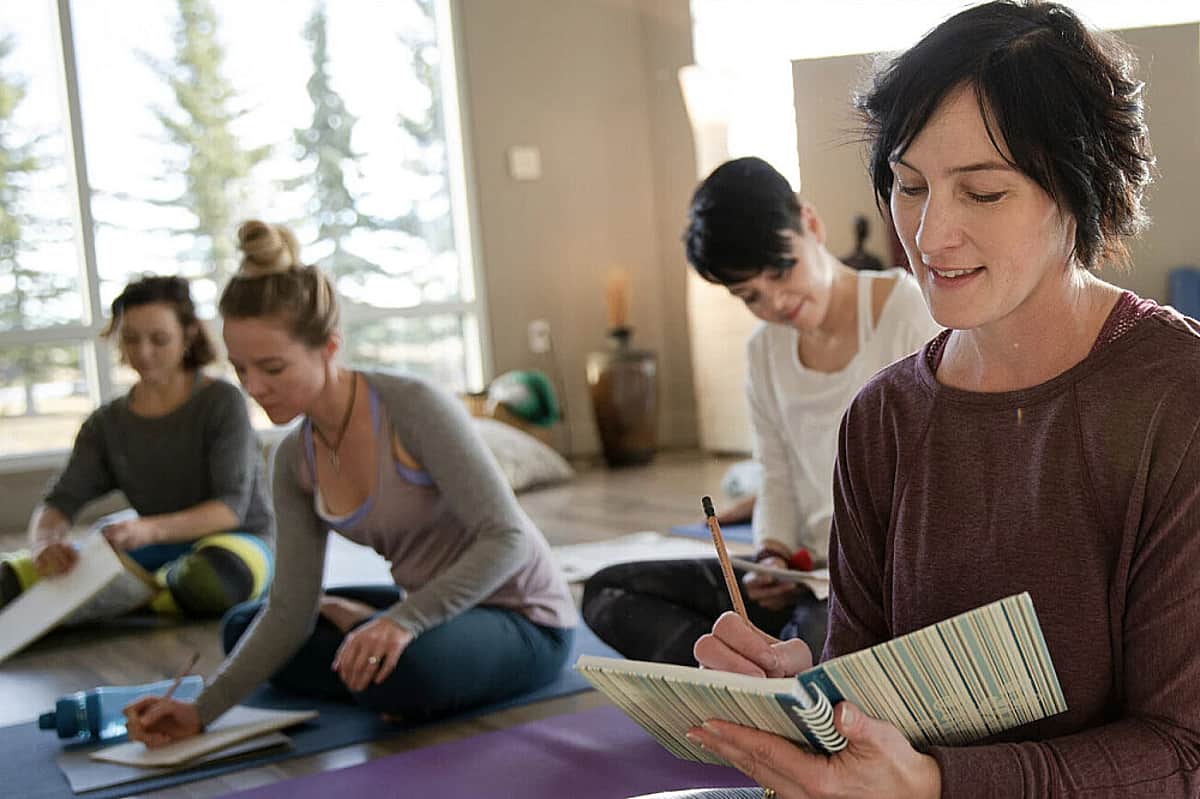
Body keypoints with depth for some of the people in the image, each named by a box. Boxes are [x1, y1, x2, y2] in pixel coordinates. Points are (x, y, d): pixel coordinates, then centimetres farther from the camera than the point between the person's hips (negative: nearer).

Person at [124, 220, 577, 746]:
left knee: (400, 668, -38)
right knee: (240, 626, 9)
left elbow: (506, 537, -26)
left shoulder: (414, 406, -23)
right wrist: (201, 711, -11)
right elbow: (290, 609, -2)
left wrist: (404, 621, -38)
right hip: (429, 609, 7)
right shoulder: (294, 461, -2)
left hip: (523, 620, -7)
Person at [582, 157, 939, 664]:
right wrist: (774, 553, -3)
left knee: (827, 635, -43)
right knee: (608, 592, -8)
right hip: (811, 576, 7)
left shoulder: (910, 315, -8)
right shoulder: (765, 352, 11)